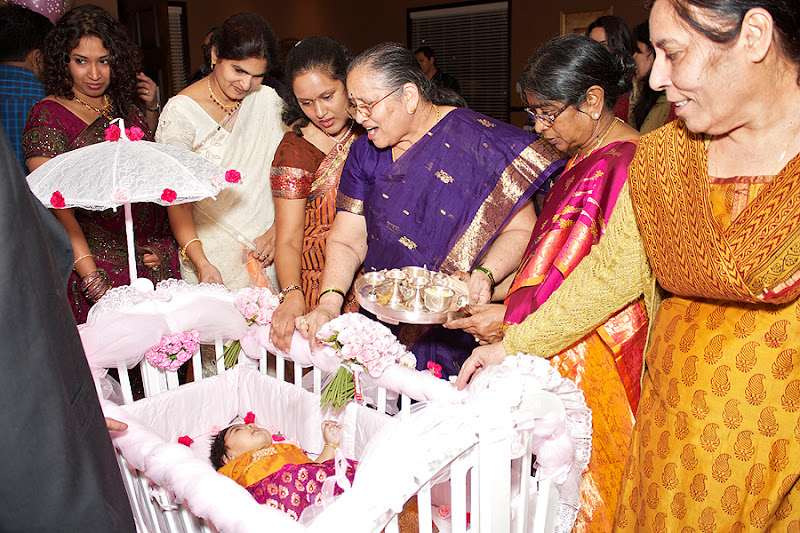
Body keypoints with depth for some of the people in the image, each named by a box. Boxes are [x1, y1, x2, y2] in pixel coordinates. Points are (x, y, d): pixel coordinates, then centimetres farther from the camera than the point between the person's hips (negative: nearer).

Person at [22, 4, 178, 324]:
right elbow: (55, 205, -15)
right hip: (98, 258, -5)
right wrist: (92, 279, -24)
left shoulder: (127, 103, 9)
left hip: (158, 256, 5)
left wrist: (151, 108, 9)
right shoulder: (48, 116, -8)